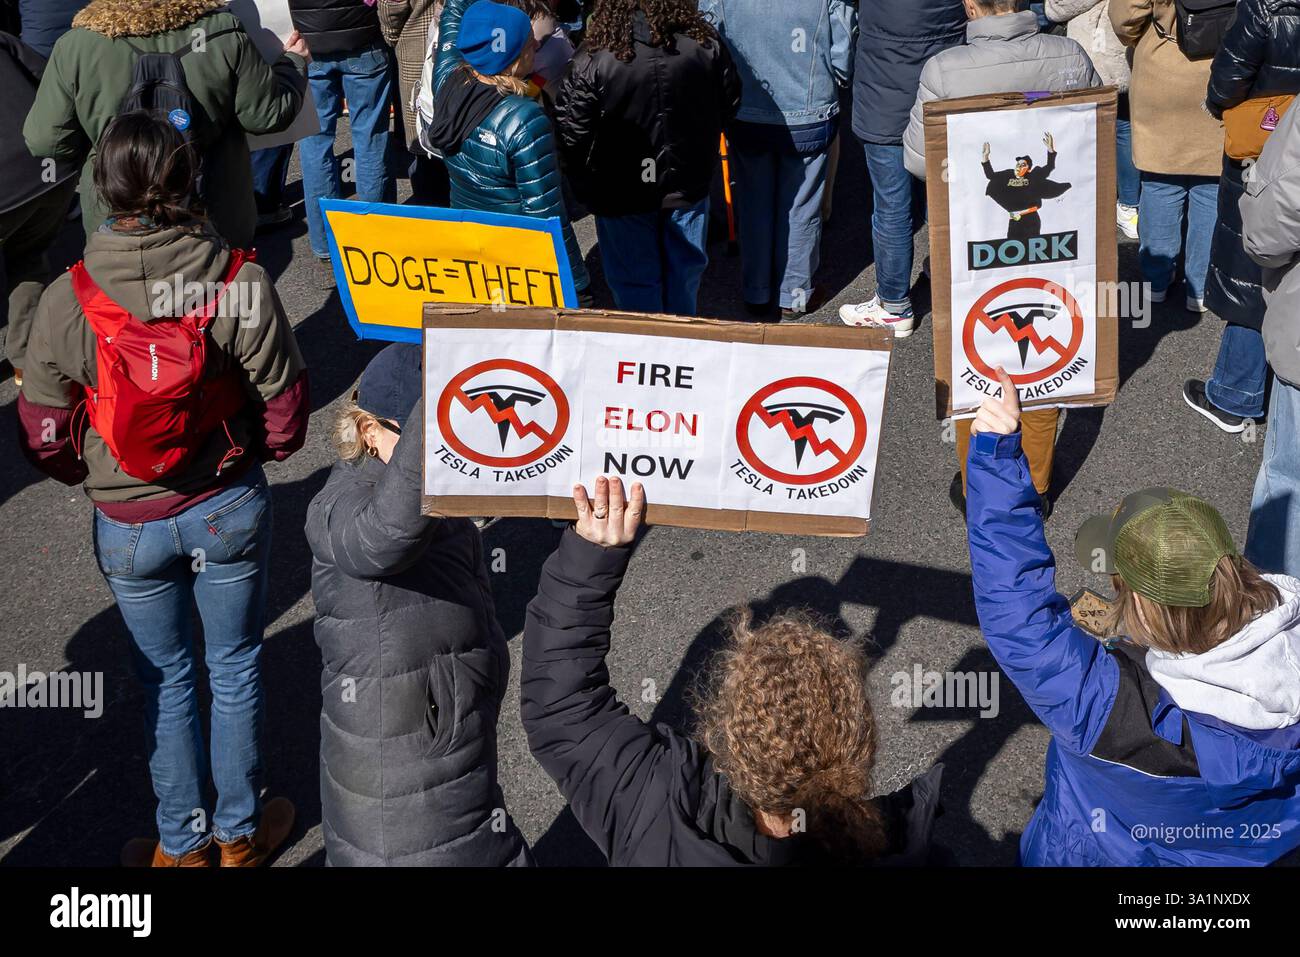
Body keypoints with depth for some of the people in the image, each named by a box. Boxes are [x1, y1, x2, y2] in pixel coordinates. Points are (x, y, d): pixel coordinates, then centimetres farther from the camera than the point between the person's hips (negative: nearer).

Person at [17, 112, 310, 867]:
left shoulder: (66, 301, -17)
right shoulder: (240, 282, -20)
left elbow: (46, 438, -9)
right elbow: (285, 410, -13)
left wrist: (97, 479, 13)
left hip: (129, 525, 1)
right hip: (230, 508, 0)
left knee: (166, 679, 19)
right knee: (236, 667, 19)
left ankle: (183, 843, 36)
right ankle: (241, 832, 36)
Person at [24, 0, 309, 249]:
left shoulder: (75, 46, -14)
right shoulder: (223, 31, -14)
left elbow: (45, 142, -8)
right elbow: (267, 115, -6)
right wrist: (293, 63, 14)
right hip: (220, 225, 1)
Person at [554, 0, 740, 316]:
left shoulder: (593, 59, -20)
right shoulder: (705, 45, -11)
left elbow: (571, 133, -15)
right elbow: (728, 107, 4)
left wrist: (587, 189, 0)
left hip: (622, 193, -3)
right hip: (687, 184, 3)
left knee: (634, 279, 13)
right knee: (684, 271, 21)